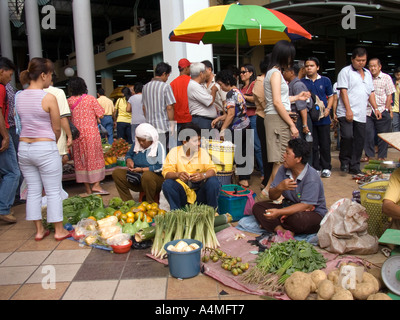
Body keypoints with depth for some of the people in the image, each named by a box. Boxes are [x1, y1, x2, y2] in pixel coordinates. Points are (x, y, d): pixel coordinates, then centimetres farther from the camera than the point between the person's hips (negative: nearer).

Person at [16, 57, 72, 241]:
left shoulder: (20, 96, 5)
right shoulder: (48, 98, -13)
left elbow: (24, 122, 11)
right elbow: (57, 129, -8)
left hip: (24, 148, 6)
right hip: (45, 149, -6)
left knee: (33, 191, 13)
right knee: (54, 192, 5)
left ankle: (39, 231, 23)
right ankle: (59, 231, 16)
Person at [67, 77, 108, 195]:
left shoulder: (69, 101, 1)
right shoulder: (91, 99, -6)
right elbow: (100, 114, -6)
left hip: (76, 134, 3)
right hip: (91, 132, -3)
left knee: (80, 159, 8)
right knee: (95, 158, 6)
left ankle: (88, 188, 13)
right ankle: (96, 185, -1)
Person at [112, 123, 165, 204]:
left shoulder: (158, 146, -10)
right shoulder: (136, 144, 9)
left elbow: (160, 167, -18)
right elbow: (129, 154, 23)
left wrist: (142, 169, -19)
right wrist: (128, 160, -2)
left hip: (155, 177, -6)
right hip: (136, 179, 6)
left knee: (147, 175, -41)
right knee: (116, 173, -11)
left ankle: (150, 203, -21)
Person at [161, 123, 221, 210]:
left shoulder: (203, 152, 1)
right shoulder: (174, 152, -2)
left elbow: (212, 170, -7)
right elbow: (166, 172, -9)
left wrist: (203, 175, -30)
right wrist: (177, 175, -32)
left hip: (199, 192, 1)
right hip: (181, 193, -1)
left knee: (213, 181, -24)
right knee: (167, 184, -26)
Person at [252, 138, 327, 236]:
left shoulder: (312, 177, -21)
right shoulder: (283, 170, -2)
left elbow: (307, 206, -27)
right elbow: (272, 196, -1)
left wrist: (279, 212, -35)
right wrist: (280, 187, -26)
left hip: (313, 214, -6)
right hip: (289, 208, 7)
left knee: (297, 218, -40)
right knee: (257, 207, -9)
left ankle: (273, 226, -9)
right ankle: (282, 231, -28)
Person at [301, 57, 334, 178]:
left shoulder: (325, 80, 7)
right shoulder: (301, 82, 4)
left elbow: (331, 96, 12)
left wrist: (328, 109, -5)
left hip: (323, 118, 0)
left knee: (325, 144, 5)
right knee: (312, 145, 5)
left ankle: (326, 168, 18)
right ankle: (315, 168, 16)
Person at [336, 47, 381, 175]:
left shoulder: (367, 73, 20)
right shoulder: (346, 71, 0)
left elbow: (371, 93, 23)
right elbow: (343, 91, -9)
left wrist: (375, 108, 13)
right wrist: (348, 109, -16)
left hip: (361, 114, 6)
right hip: (346, 113, -6)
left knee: (360, 140, 4)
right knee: (347, 136, -17)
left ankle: (354, 166, 13)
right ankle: (344, 161, 5)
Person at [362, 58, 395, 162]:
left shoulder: (386, 78, 3)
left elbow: (389, 95, 1)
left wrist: (387, 109, -6)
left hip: (382, 110, -2)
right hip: (368, 111, 2)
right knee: (368, 134, 0)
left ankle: (382, 156, 12)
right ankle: (369, 155, 11)